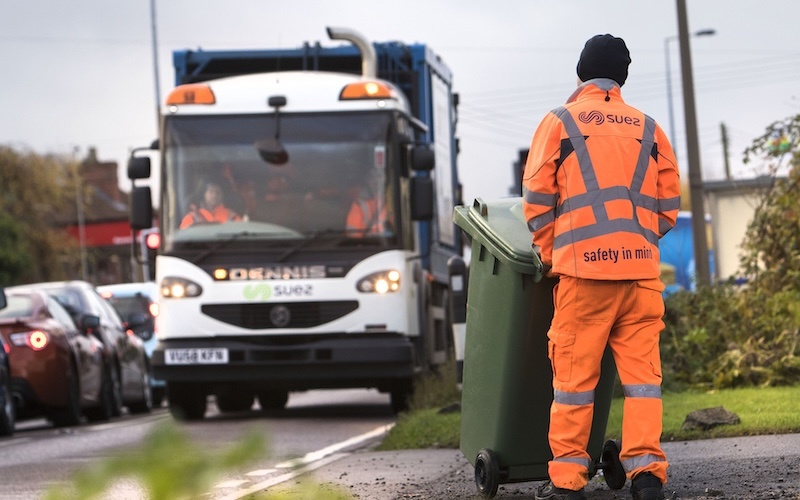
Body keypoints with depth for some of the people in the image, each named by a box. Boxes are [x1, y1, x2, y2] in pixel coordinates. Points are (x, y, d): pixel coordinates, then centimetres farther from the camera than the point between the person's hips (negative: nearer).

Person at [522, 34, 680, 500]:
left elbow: (538, 200, 3)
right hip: (642, 269, 3)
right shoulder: (649, 128, 13)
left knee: (575, 374, 1)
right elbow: (668, 206, 13)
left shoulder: (561, 122, 5)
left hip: (583, 267, -2)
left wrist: (550, 254, 14)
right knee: (642, 370, 4)